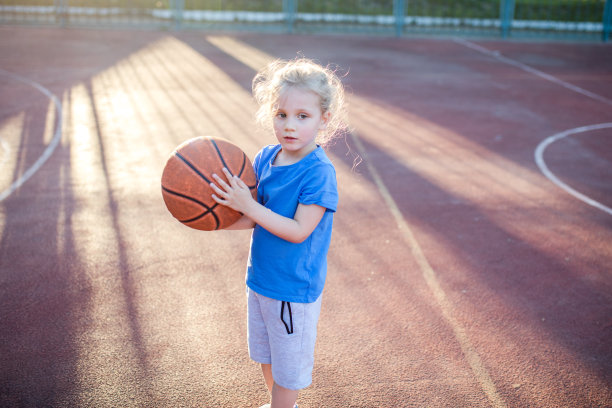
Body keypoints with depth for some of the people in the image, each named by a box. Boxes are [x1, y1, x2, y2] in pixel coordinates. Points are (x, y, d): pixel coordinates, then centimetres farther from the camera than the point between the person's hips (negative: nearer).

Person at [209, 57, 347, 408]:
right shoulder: (265, 158, -3)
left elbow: (298, 231, -25)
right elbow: (255, 219, 3)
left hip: (295, 287, -7)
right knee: (265, 356, 26)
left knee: (287, 365, 13)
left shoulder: (319, 172, -24)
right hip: (260, 277, 7)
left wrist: (248, 205, -28)